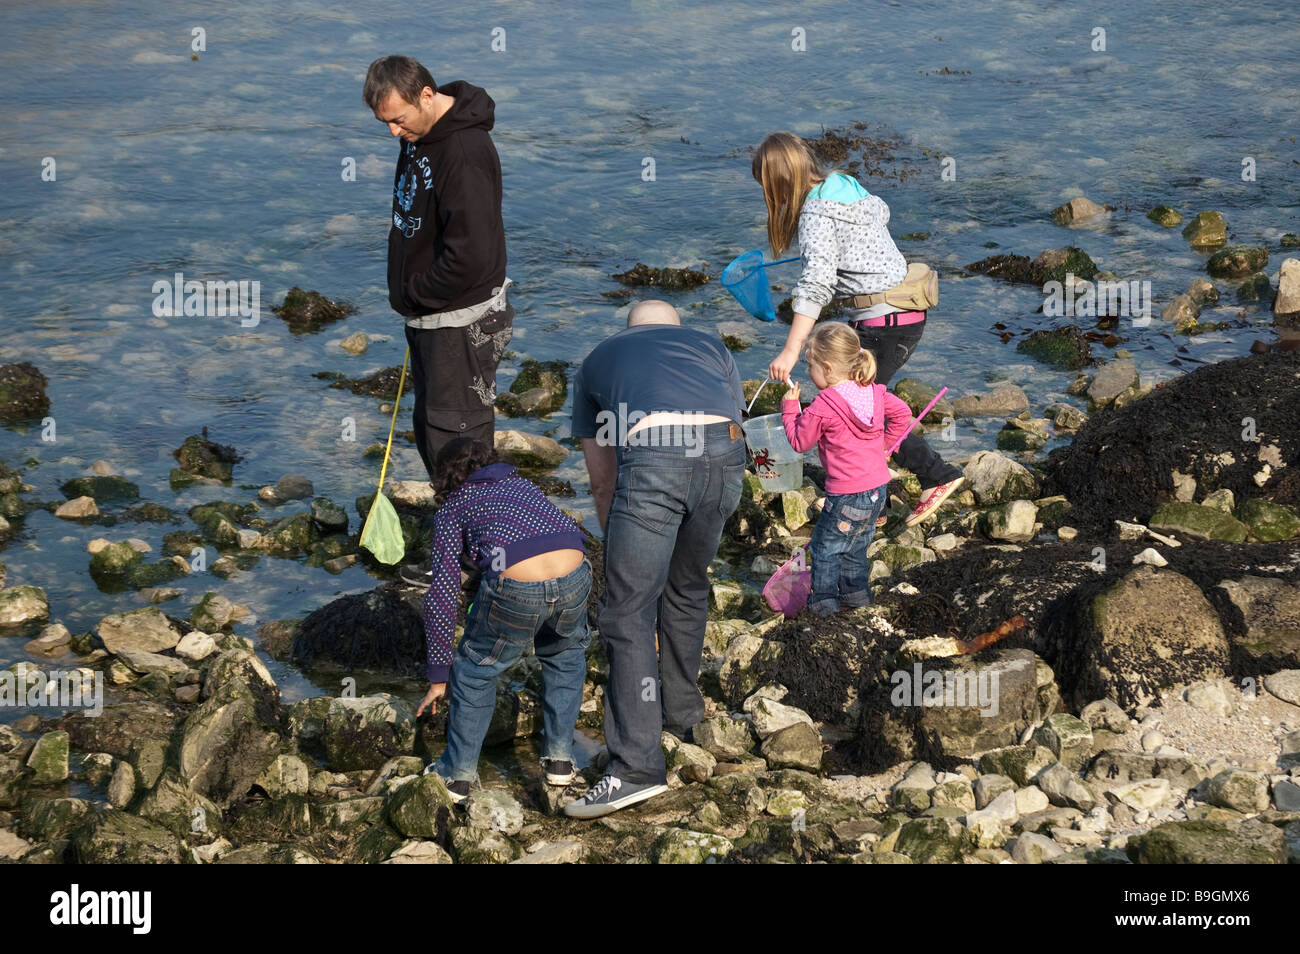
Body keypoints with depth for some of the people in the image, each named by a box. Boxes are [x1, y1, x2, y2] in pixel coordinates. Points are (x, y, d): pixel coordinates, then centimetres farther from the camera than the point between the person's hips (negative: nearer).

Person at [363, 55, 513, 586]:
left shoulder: (465, 152, -26)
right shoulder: (419, 136, 5)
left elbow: (470, 257, -29)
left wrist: (413, 296, -15)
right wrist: (409, 299, 12)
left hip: (462, 322, -10)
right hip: (428, 317, 10)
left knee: (455, 440, -2)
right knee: (430, 433, 17)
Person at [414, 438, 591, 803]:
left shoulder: (453, 508, 21)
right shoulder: (524, 485, 35)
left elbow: (442, 594, 15)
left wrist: (438, 675, 19)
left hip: (515, 588, -4)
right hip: (573, 578, 4)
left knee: (476, 669, 23)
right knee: (565, 654, 34)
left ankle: (458, 773, 28)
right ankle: (559, 758, 34)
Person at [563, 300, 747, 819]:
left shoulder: (597, 360, 34)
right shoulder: (711, 346, 37)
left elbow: (603, 480, 33)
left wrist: (623, 554, 42)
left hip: (650, 457, -3)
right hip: (724, 454, 3)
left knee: (627, 613, -1)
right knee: (687, 590, 26)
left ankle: (636, 767, -9)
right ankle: (681, 711, 40)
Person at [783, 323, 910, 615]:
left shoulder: (822, 408, -19)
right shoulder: (873, 392, 1)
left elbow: (799, 441, -6)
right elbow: (902, 414, 14)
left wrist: (790, 407, 6)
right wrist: (884, 443, 23)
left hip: (846, 496, -8)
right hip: (878, 487, 8)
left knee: (825, 546, 10)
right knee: (856, 543, 25)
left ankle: (824, 599, 18)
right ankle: (857, 591, 33)